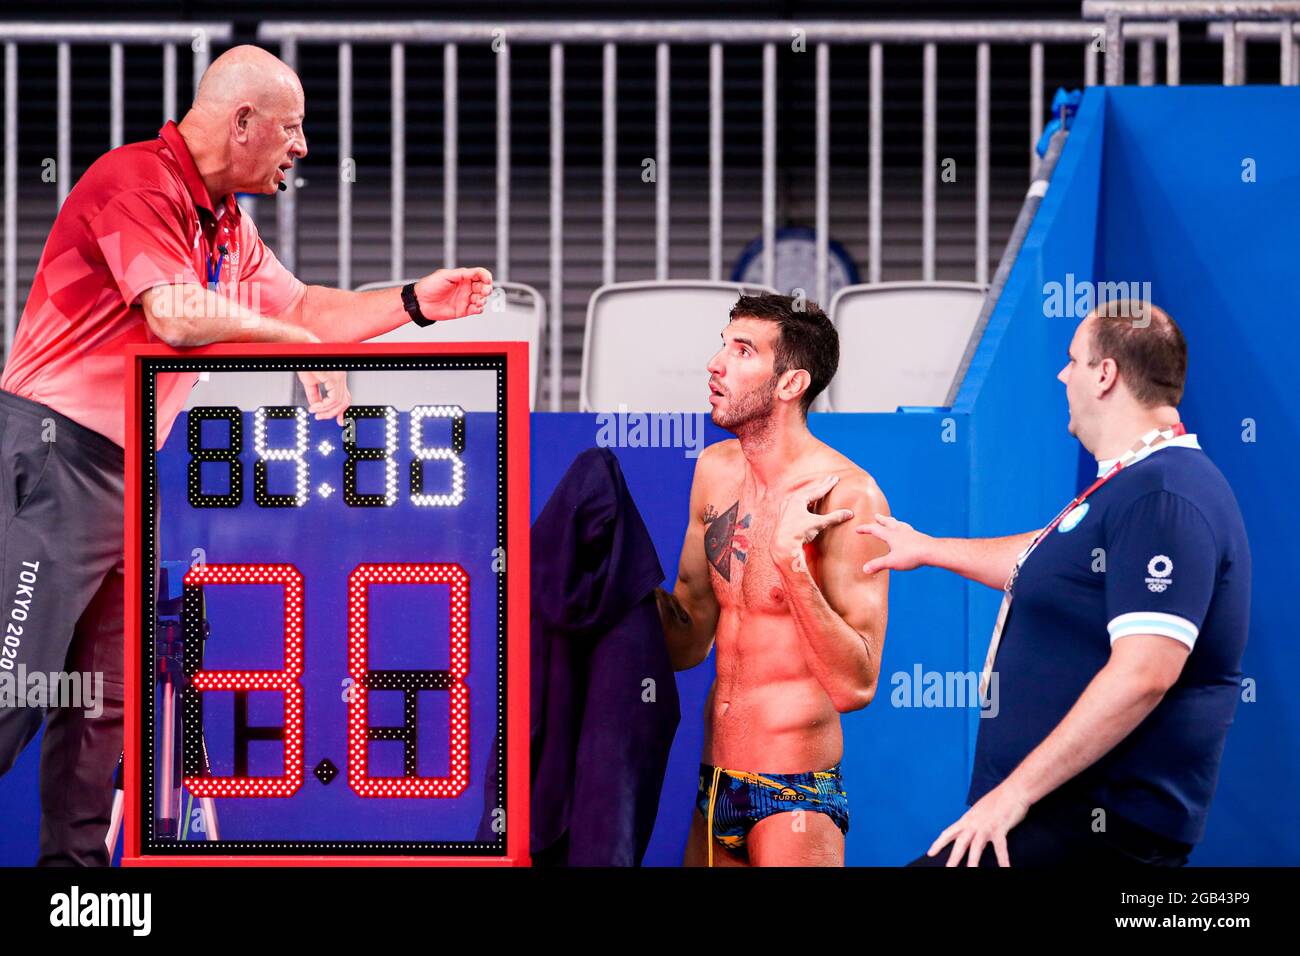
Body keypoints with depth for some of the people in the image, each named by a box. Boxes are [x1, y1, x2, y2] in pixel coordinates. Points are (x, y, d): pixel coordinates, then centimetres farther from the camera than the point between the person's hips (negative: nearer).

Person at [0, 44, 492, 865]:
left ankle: (77, 857, 17)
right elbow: (176, 314, -25)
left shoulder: (228, 224, 16)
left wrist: (415, 304, 18)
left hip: (127, 469, 10)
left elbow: (298, 310, 26)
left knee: (106, 697, 11)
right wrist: (303, 346, -15)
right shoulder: (137, 182, -14)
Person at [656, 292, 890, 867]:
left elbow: (856, 685, -20)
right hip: (713, 796, 7)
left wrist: (792, 562, -29)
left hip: (794, 799, -7)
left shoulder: (845, 495, -15)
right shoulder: (715, 470, 6)